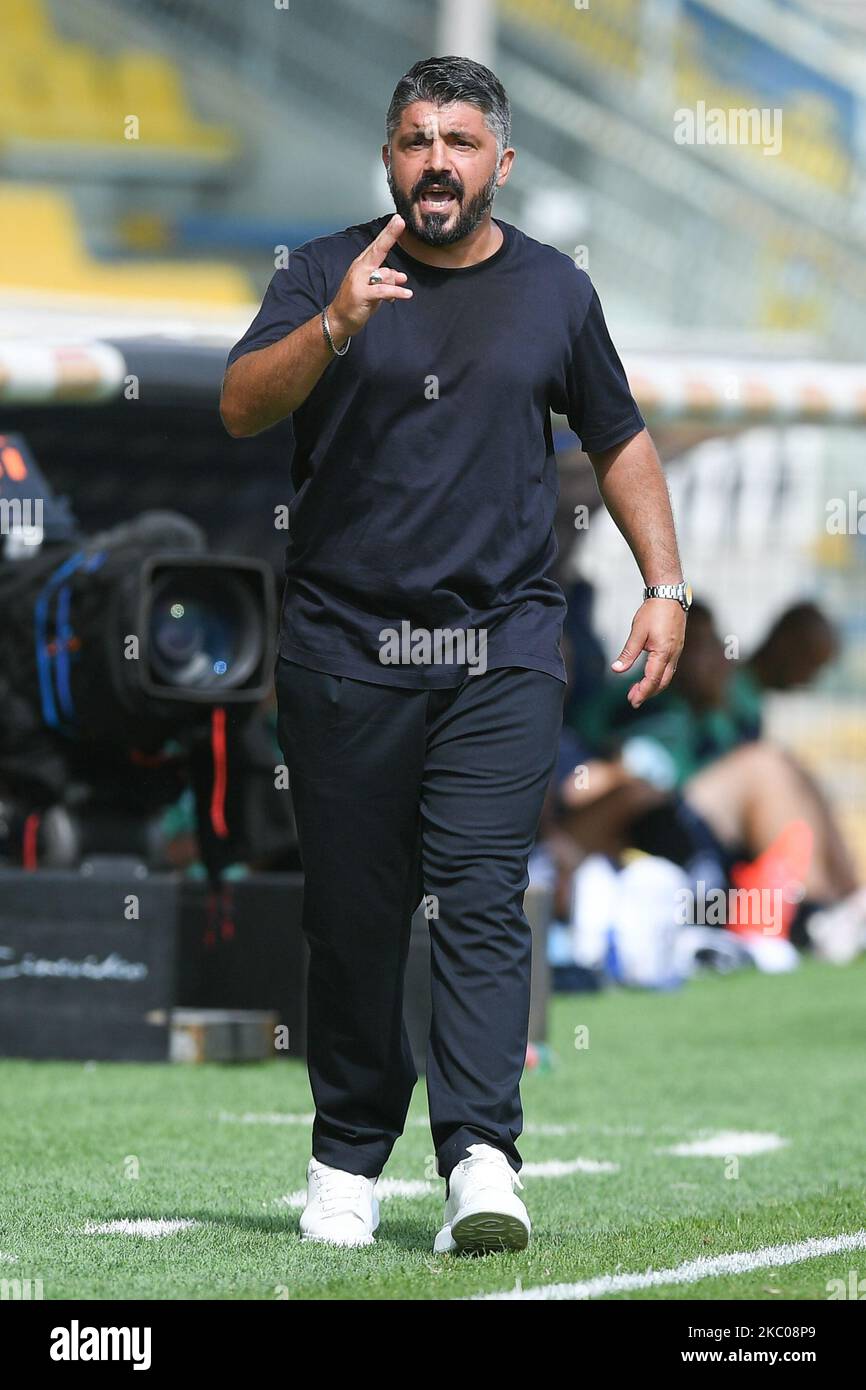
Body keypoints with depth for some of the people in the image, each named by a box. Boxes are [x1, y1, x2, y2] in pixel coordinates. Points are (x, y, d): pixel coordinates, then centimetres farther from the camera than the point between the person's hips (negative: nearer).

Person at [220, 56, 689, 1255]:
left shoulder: (555, 291, 10)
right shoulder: (324, 274, 3)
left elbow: (619, 438, 21)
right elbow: (242, 407, -12)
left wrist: (665, 585, 12)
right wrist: (333, 330, -29)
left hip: (504, 653, 0)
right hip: (344, 649, 0)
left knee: (483, 902, -11)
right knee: (352, 917, 5)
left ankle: (481, 1158, -20)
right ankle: (348, 1158, 17)